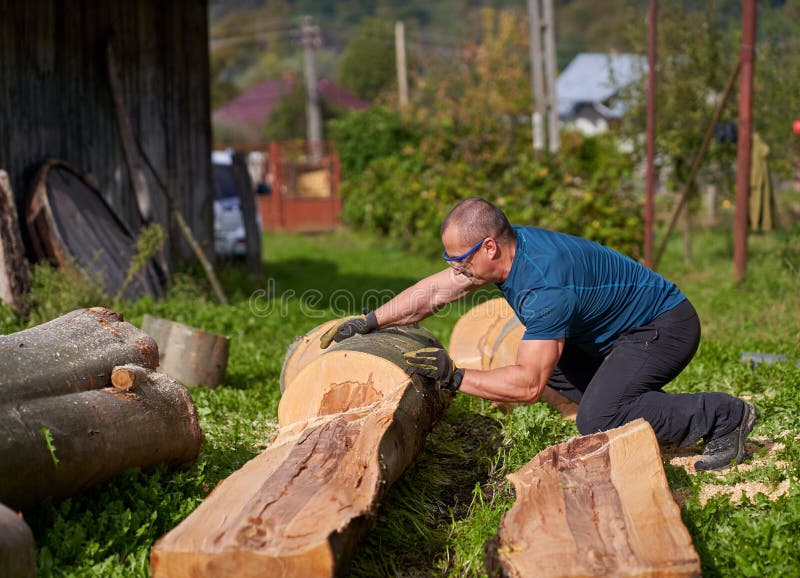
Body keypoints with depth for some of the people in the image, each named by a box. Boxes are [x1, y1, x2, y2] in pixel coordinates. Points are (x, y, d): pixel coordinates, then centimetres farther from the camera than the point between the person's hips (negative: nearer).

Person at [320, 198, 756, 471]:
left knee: (597, 420, -22)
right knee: (548, 360, 13)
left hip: (665, 328, -10)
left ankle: (724, 417, -8)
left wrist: (455, 378, -27)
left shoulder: (545, 284, -33)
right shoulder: (506, 244, -5)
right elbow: (433, 291, 5)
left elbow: (528, 385, -33)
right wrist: (369, 322, 3)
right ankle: (639, 410, 13)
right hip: (622, 329, 10)